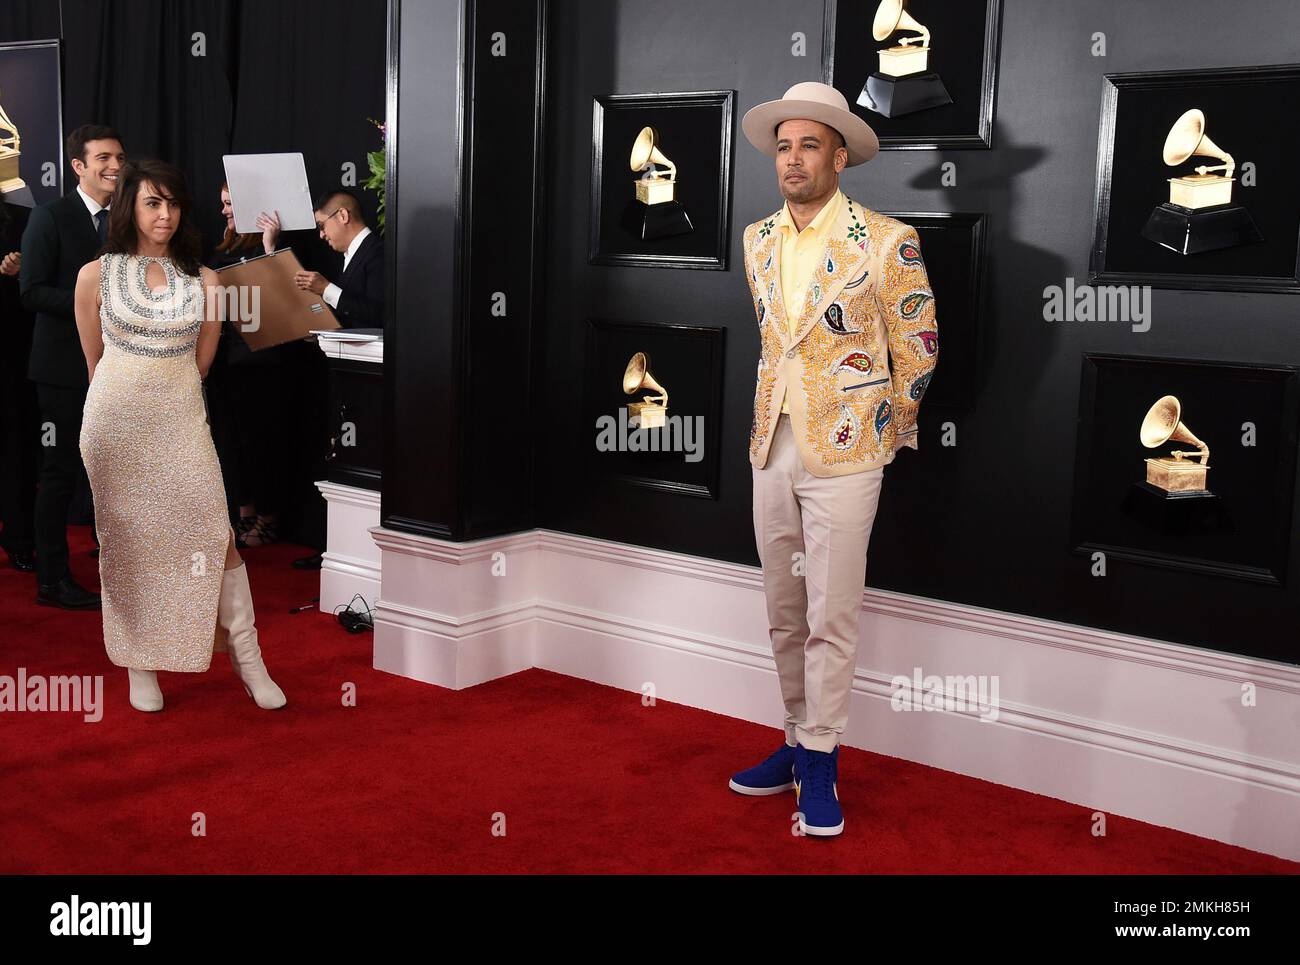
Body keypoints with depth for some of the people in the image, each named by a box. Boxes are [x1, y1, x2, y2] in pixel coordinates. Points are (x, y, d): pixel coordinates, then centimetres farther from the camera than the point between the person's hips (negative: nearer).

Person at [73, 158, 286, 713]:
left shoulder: (204, 281, 4)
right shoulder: (96, 276, 1)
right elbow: (94, 362, 11)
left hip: (181, 419, 1)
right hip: (116, 420, 0)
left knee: (215, 530, -5)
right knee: (127, 541, 5)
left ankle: (246, 656, 4)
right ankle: (140, 664, 16)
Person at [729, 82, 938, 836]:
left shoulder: (887, 242, -9)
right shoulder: (758, 239, 9)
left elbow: (917, 350, 0)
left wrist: (889, 433, 8)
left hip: (844, 453, -5)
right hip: (772, 449, 6)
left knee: (831, 617, -2)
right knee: (784, 613, 12)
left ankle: (820, 765, 10)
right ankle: (801, 742, 25)